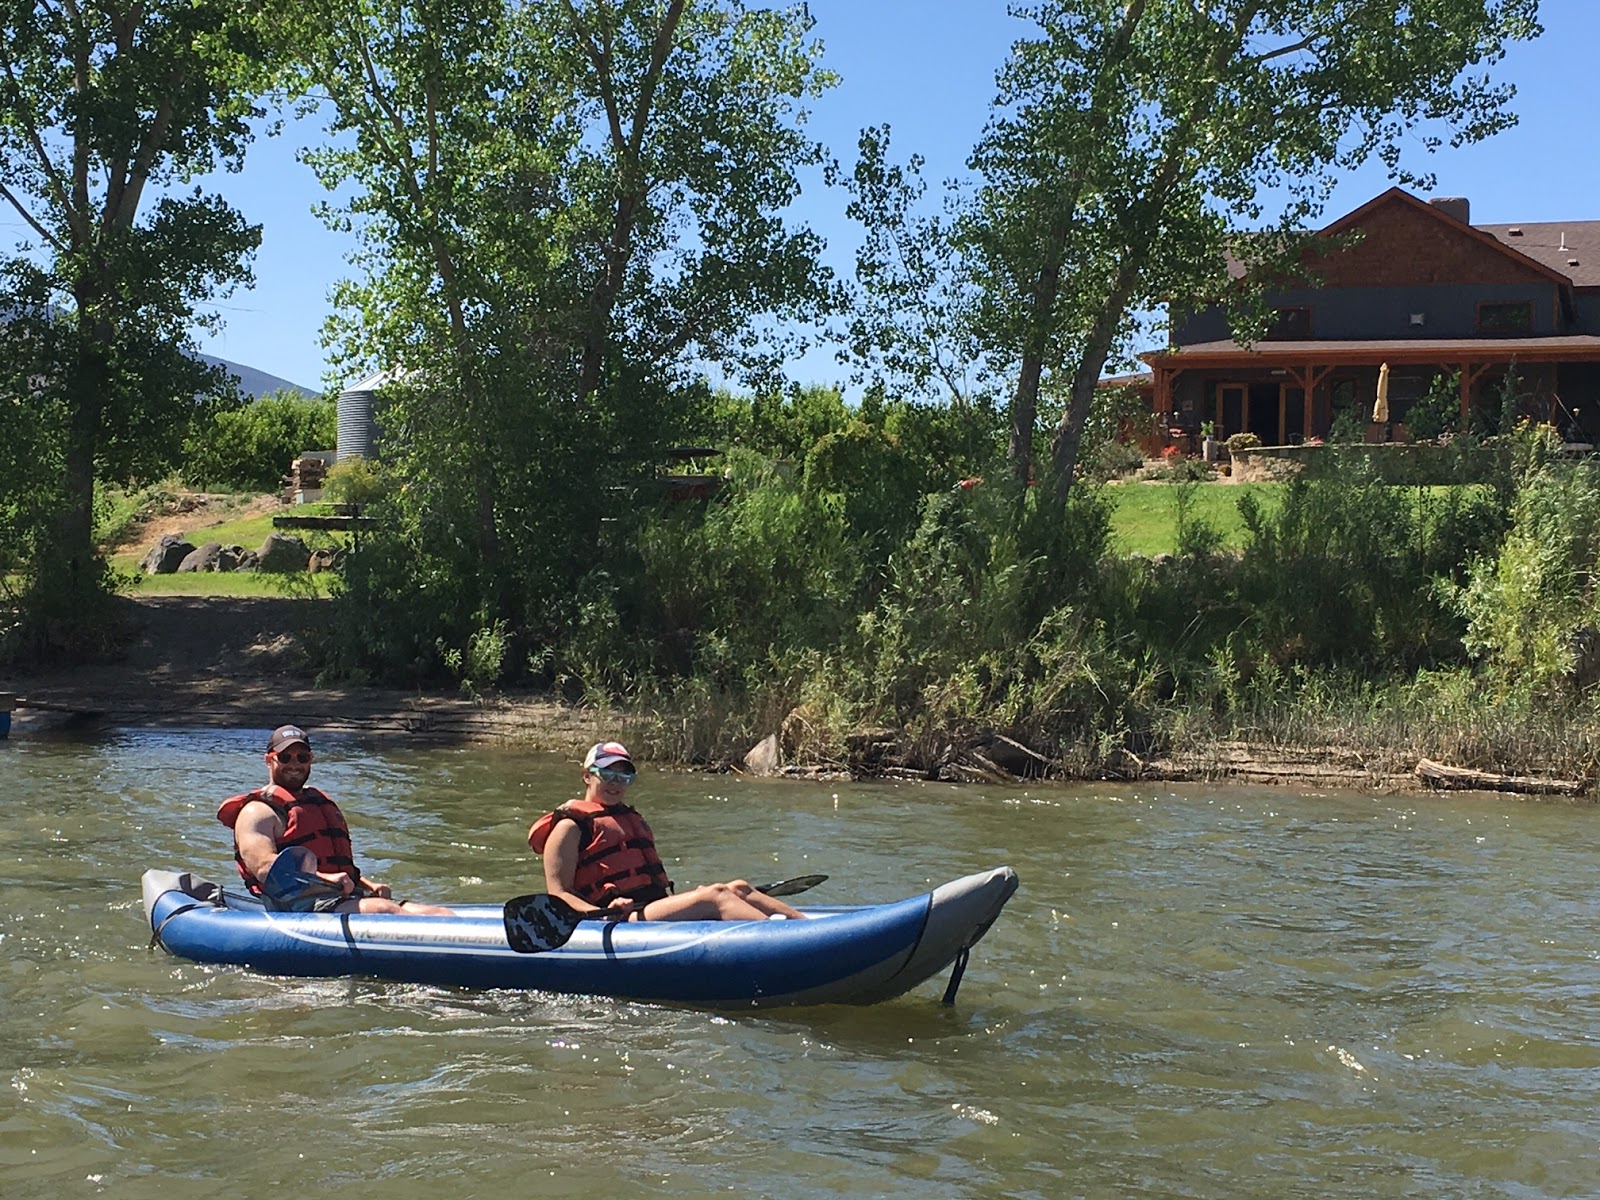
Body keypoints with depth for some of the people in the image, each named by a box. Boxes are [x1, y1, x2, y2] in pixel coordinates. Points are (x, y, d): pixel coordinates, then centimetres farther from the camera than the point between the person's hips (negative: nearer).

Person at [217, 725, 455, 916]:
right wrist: (325, 878, -24)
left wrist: (370, 885, 11)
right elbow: (264, 867, -14)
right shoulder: (258, 811, 4)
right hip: (300, 905, -7)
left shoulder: (322, 803, 31)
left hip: (345, 898, 8)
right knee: (381, 909, -36)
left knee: (441, 914, -16)